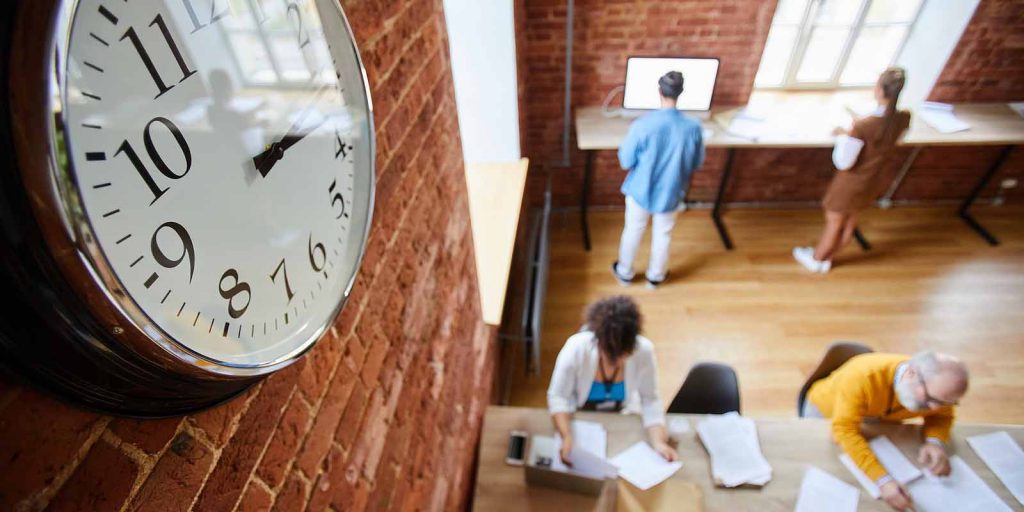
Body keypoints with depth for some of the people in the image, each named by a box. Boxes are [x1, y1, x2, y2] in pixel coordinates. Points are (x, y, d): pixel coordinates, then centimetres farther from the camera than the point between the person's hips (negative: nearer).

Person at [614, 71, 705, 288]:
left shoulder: (642, 125, -24)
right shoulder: (693, 126, -16)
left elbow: (626, 161, -15)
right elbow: (697, 162, -2)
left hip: (641, 190, -1)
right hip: (671, 192, 2)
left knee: (633, 231, 20)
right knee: (663, 235, 22)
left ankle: (624, 272, 38)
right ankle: (656, 276, 41)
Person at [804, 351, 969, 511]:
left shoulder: (938, 390, -27)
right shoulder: (863, 376, -44)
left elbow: (941, 415, -7)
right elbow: (845, 429, -44)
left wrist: (935, 441, -29)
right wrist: (883, 479, -53)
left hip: (875, 418, 4)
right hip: (824, 410, -4)